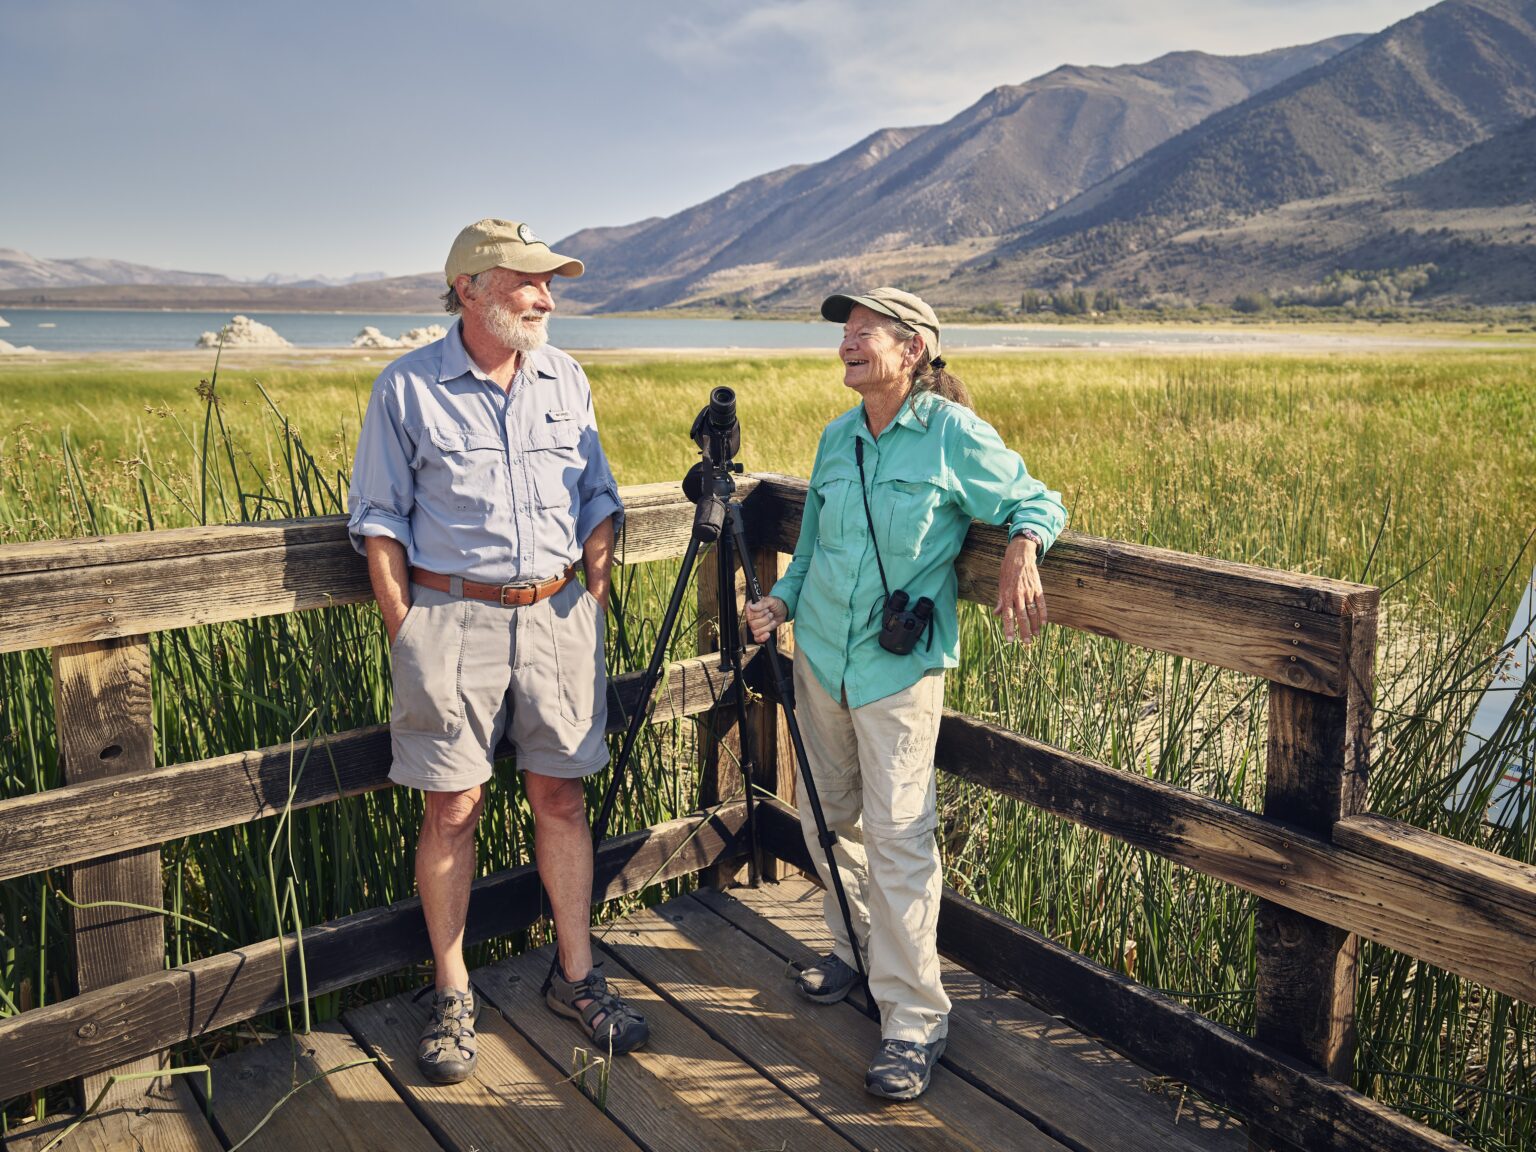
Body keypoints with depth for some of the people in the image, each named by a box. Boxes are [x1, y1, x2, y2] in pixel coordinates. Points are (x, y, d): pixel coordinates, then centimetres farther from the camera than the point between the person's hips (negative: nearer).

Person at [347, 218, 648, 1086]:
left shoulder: (566, 380, 10)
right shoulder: (409, 388, -1)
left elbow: (598, 500, 15)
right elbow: (380, 519, 1)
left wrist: (597, 604, 8)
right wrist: (406, 631, -4)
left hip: (558, 615, 3)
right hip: (451, 618, -3)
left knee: (562, 796, 8)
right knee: (453, 810, 3)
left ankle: (578, 975, 22)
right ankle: (453, 996, 19)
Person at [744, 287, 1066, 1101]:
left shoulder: (954, 436, -9)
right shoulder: (836, 439, 8)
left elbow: (1037, 501, 0)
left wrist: (1022, 549, -22)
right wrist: (781, 600, 1)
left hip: (901, 667, -6)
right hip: (820, 653, 6)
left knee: (897, 834, -8)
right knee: (827, 817, 15)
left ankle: (915, 1019, 3)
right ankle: (855, 945, 36)